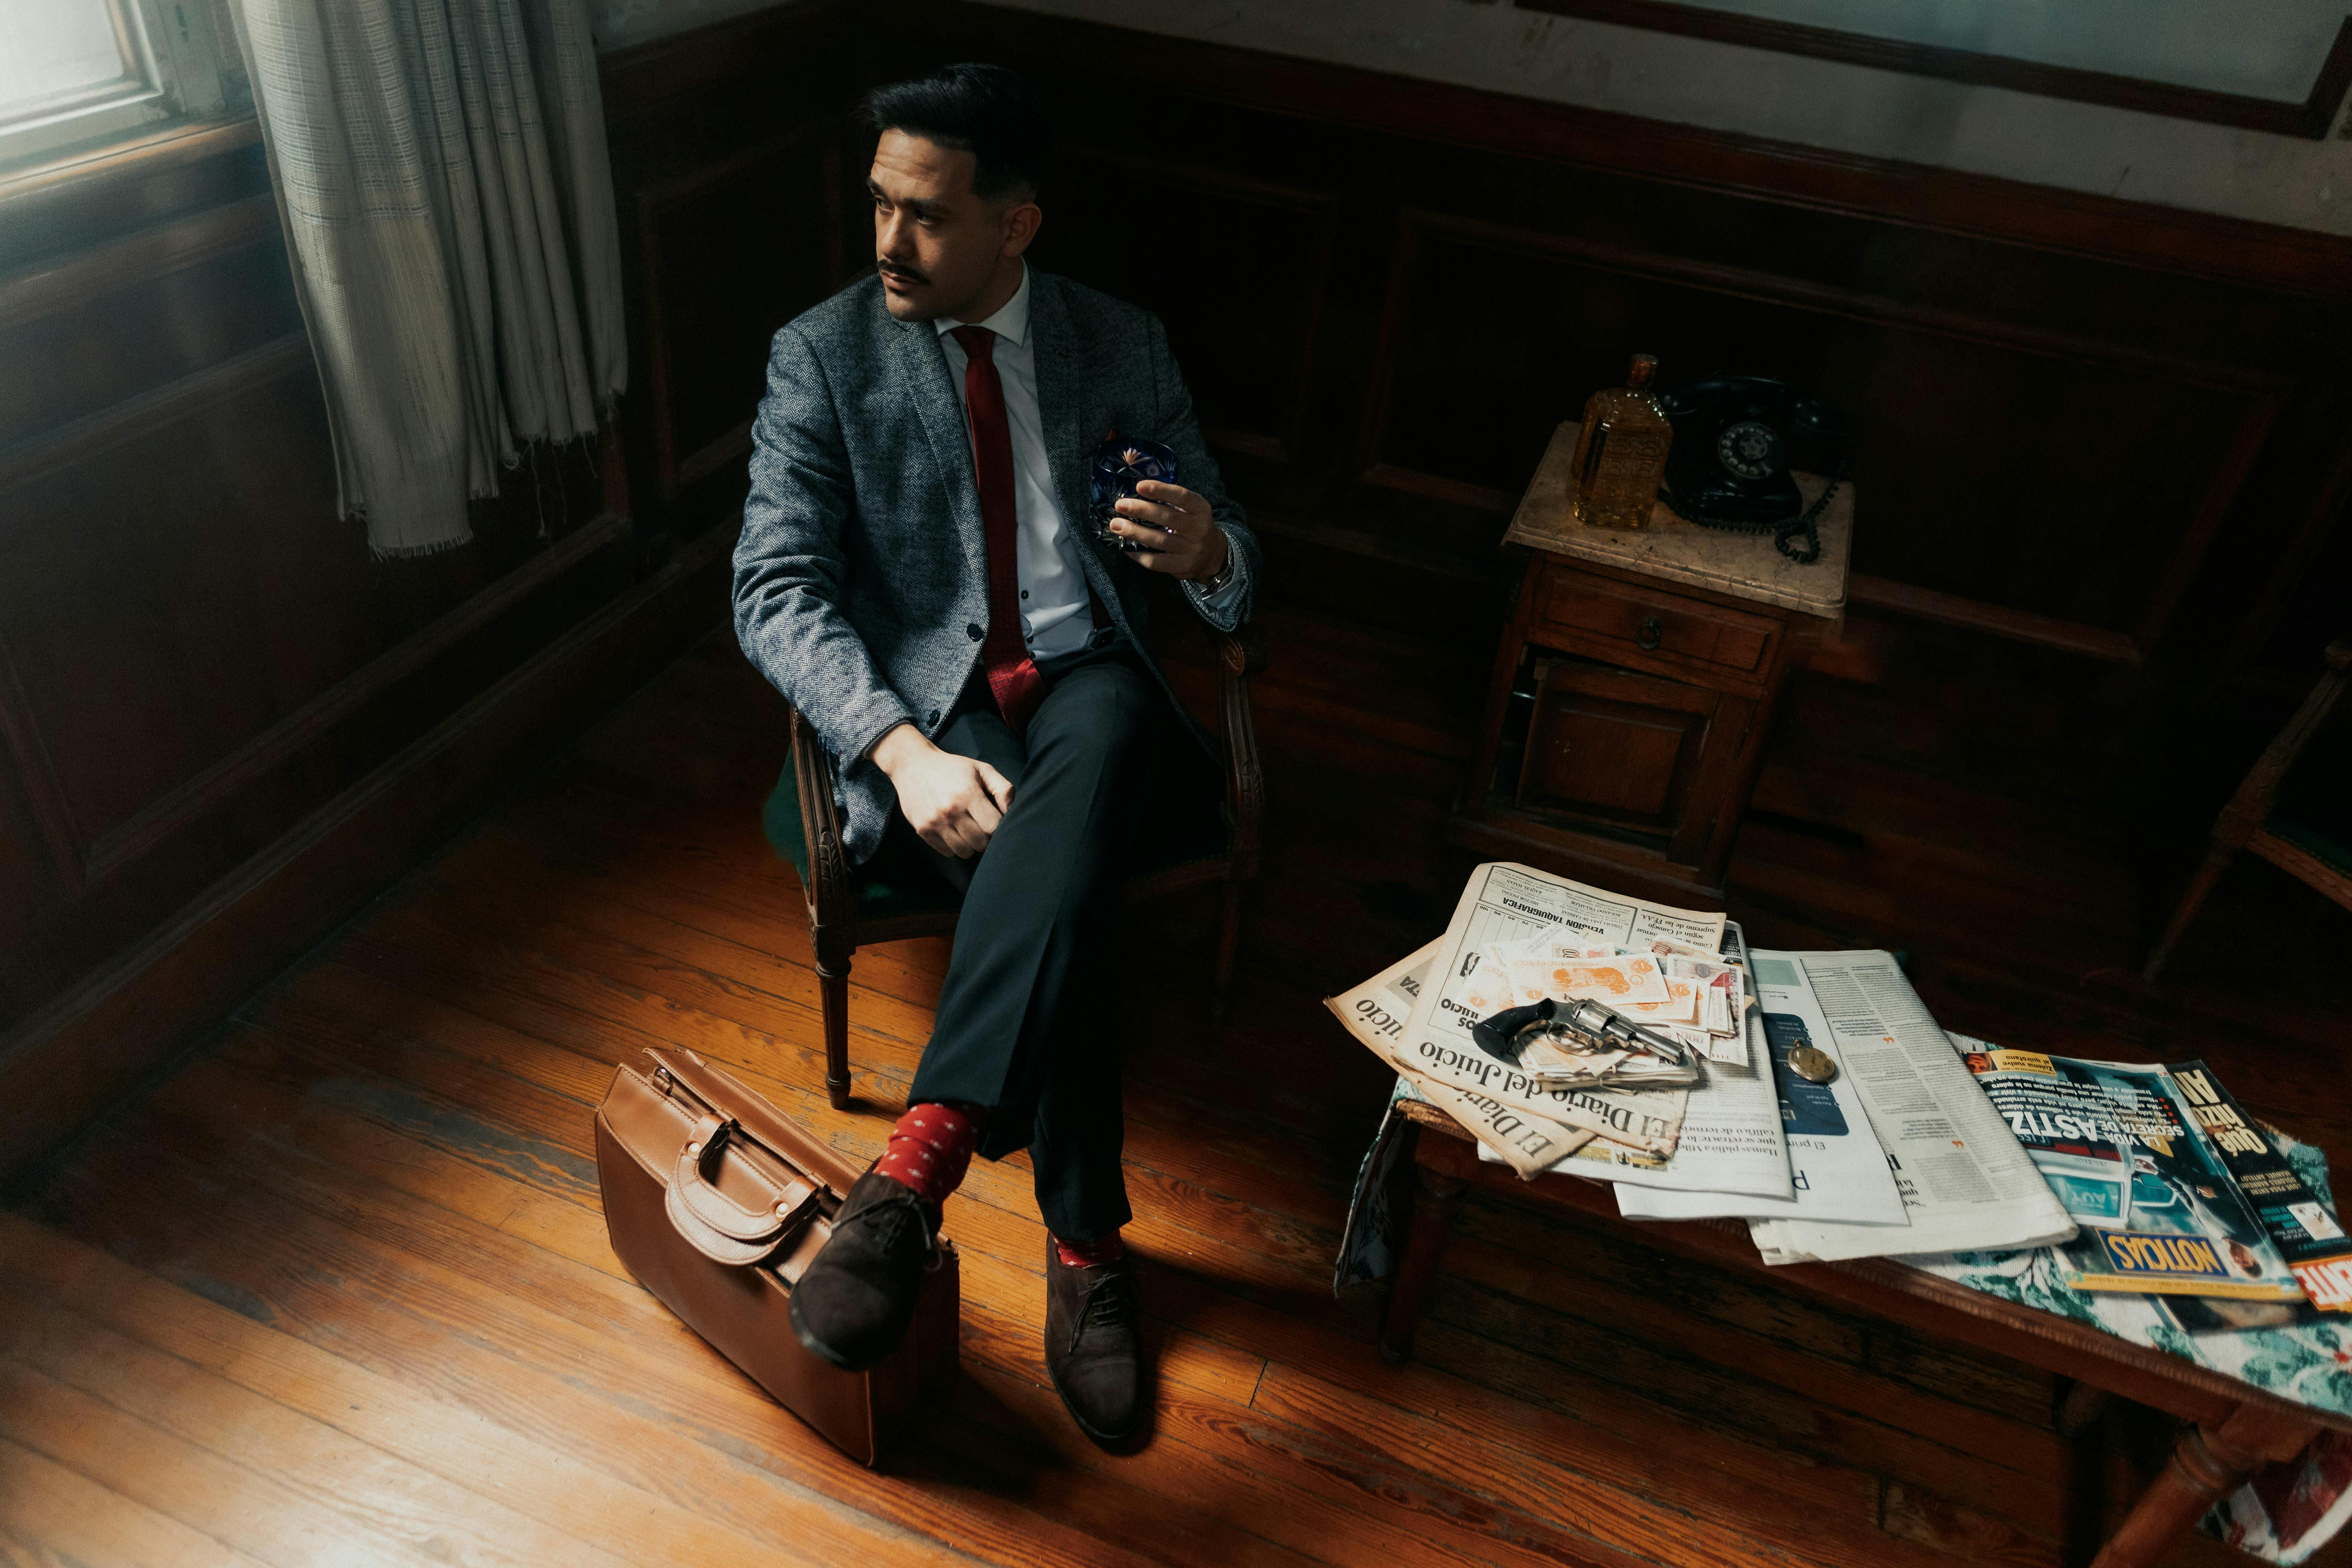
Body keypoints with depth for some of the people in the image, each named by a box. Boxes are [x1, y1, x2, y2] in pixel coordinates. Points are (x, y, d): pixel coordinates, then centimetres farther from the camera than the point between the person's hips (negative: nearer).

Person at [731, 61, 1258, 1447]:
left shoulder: (1123, 346, 8)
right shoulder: (822, 355, 2)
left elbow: (1232, 566, 10)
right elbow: (776, 589, -8)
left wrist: (1206, 549, -19)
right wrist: (904, 748, -26)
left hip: (1087, 676, 1)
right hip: (926, 697, -1)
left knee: (1071, 814, -37)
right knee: (1064, 907, -32)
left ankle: (917, 1164, -40)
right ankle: (1087, 1248, -21)